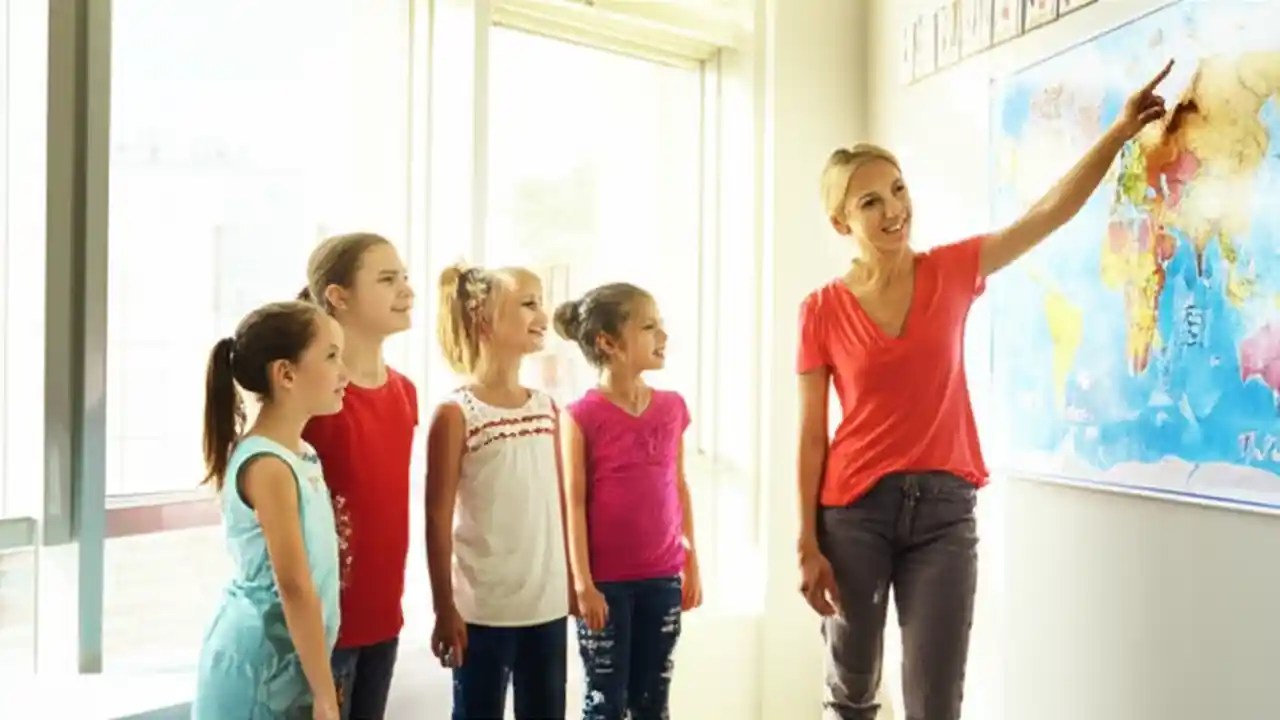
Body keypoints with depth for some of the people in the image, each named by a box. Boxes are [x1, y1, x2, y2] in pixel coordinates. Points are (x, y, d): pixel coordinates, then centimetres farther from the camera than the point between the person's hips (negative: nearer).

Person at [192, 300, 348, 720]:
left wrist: (321, 682, 17)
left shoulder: (301, 456, 7)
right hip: (258, 663, -9)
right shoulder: (267, 466, -20)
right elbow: (294, 586, -22)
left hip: (289, 661, 9)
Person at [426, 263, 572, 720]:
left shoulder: (546, 408, 7)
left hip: (548, 603, 6)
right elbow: (438, 518, -11)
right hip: (484, 608, -5)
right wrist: (445, 609, -11)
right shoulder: (457, 413, -10)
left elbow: (560, 503, 11)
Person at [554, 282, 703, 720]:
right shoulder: (582, 415, -11)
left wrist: (691, 563, 11)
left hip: (662, 576, 5)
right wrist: (583, 583, -12)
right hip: (606, 580, -4)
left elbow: (679, 488, 10)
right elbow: (574, 503, -10)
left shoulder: (672, 407, 4)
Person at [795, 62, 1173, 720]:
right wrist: (806, 544, -7)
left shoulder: (952, 272, 3)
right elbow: (811, 436, -4)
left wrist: (1119, 133, -12)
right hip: (853, 511, -1)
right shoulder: (822, 310, -4)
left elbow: (1049, 213, -2)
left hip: (943, 507, 1)